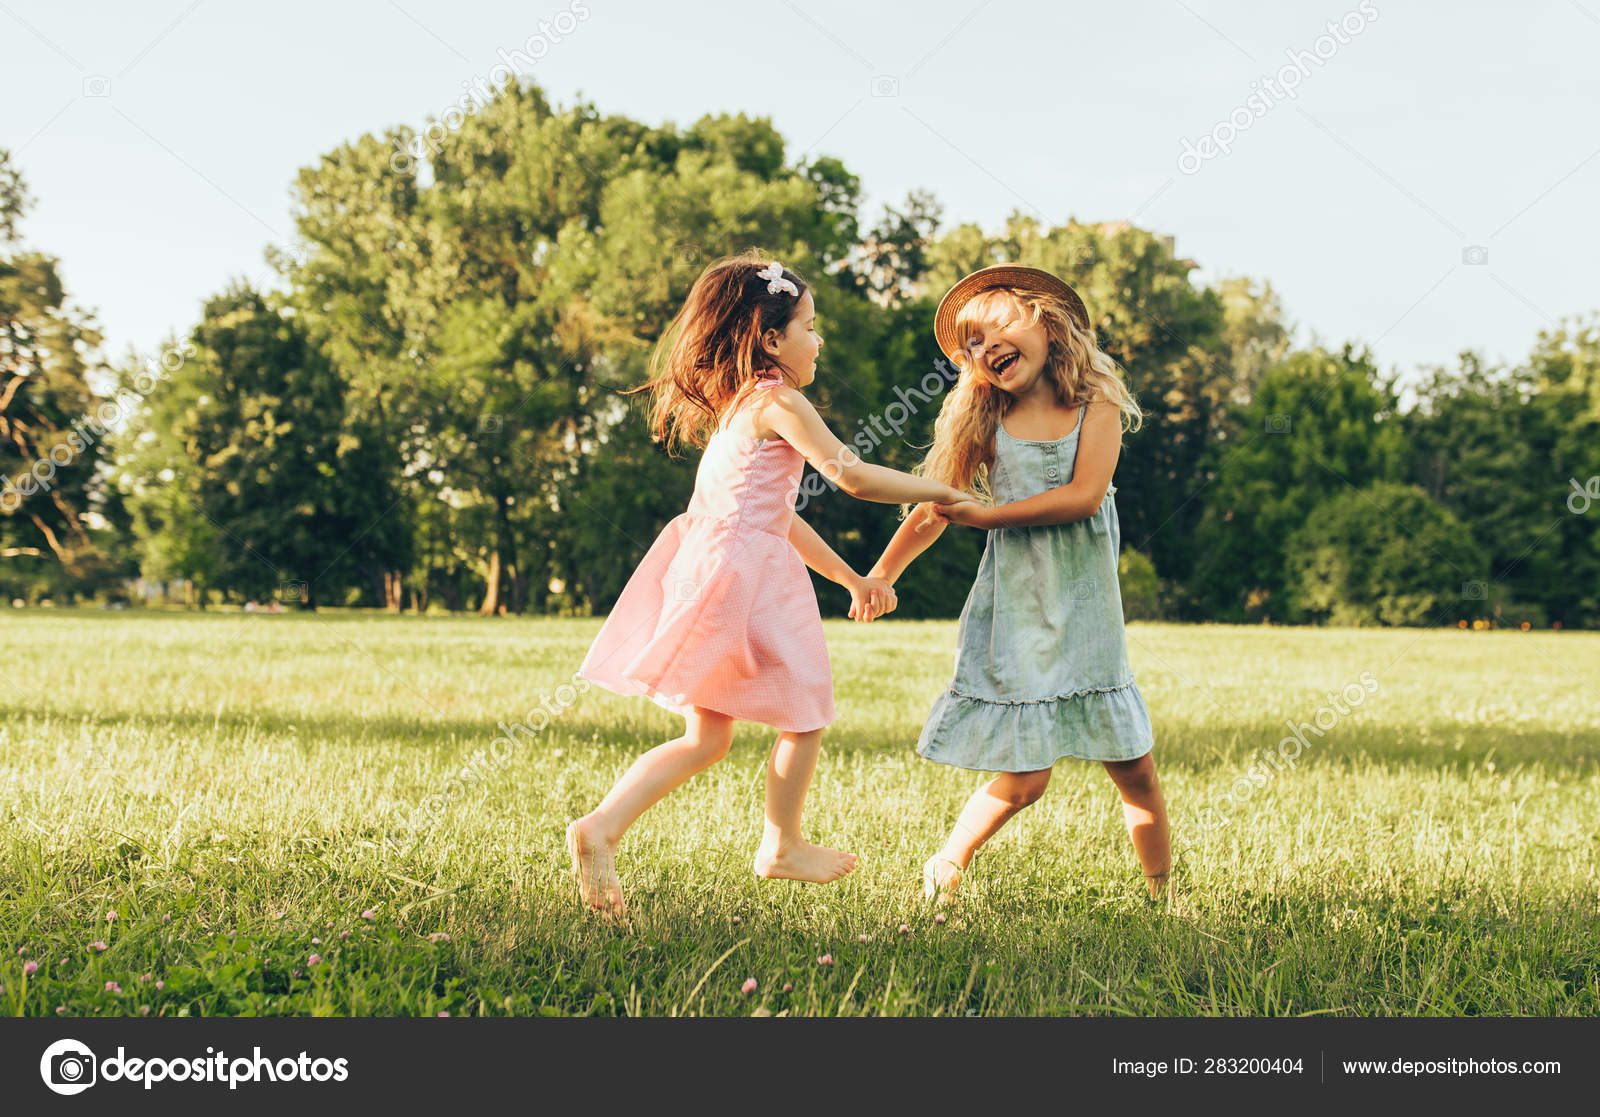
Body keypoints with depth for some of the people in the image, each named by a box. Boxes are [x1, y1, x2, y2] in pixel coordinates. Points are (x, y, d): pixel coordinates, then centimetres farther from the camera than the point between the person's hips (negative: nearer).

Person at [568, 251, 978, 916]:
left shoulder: (736, 406, 21)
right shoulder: (779, 401, -9)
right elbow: (853, 476, -13)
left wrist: (852, 579, 26)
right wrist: (942, 491, 0)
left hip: (709, 564, 9)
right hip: (743, 572, -9)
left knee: (707, 736, 11)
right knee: (805, 716, 9)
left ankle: (601, 827, -2)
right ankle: (782, 848, 24)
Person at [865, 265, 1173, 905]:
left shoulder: (1096, 406, 1)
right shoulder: (986, 425, 2)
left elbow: (1085, 495, -12)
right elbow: (933, 508, 9)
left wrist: (988, 515, -14)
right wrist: (879, 576, 2)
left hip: (1087, 613, 2)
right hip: (1016, 613, -1)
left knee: (1135, 767, 5)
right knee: (1024, 779, -8)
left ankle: (1163, 892, 24)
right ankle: (946, 866, 14)